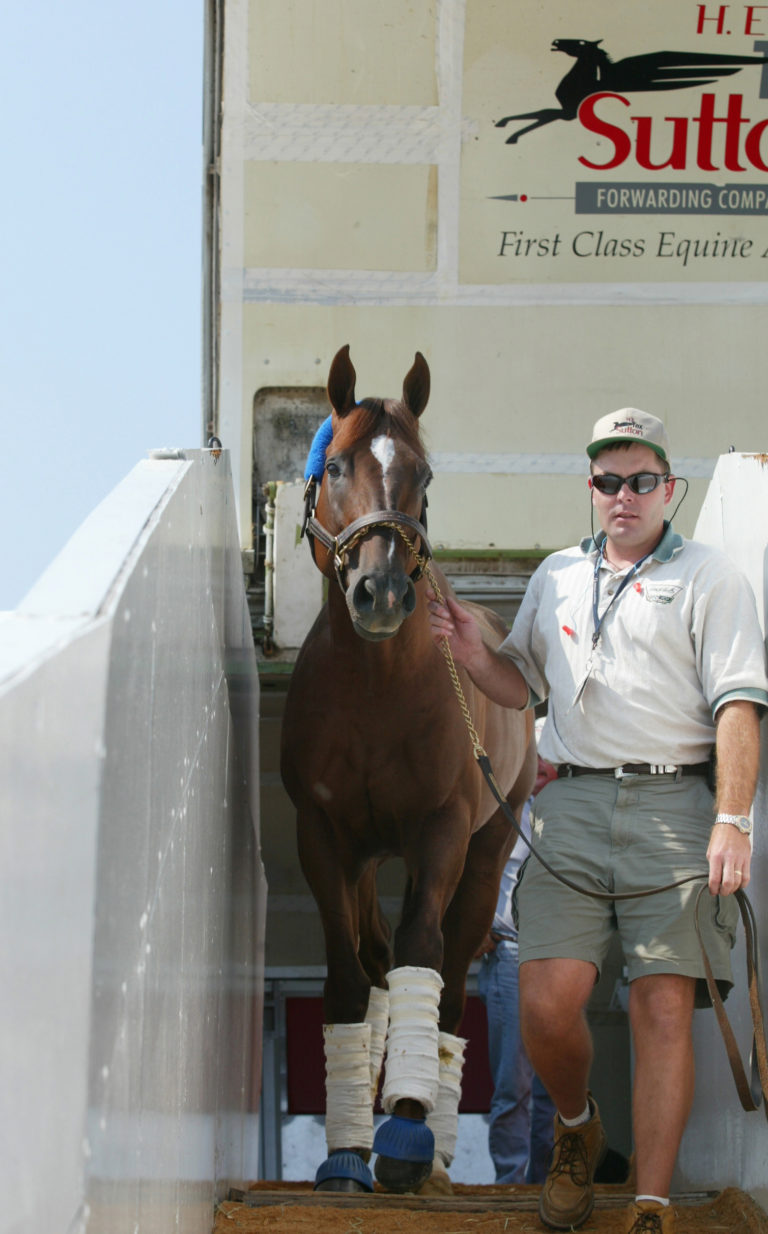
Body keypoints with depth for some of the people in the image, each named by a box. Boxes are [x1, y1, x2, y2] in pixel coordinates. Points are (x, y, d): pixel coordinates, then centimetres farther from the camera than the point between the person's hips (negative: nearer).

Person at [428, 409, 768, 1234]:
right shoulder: (556, 576, 20)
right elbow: (523, 686, 29)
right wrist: (473, 656, 7)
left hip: (673, 804, -3)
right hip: (572, 803, 3)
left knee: (663, 1005, -6)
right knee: (545, 1001, -7)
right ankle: (576, 1129, 24)